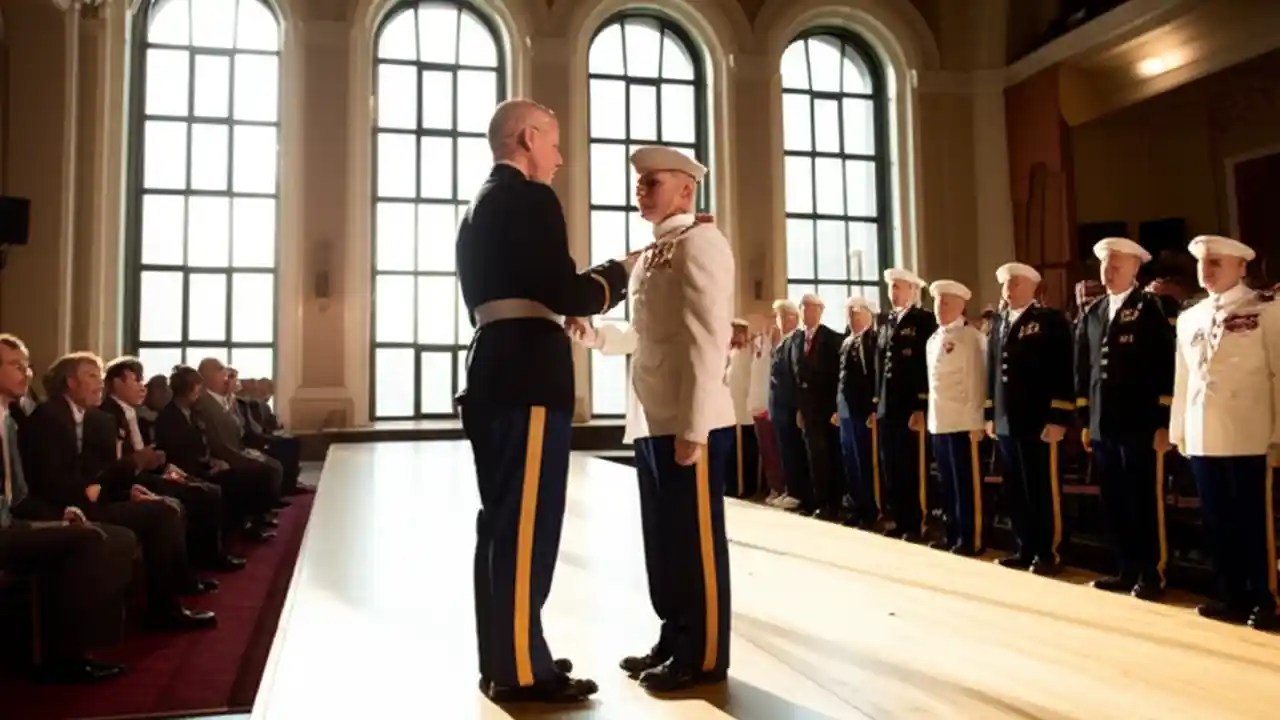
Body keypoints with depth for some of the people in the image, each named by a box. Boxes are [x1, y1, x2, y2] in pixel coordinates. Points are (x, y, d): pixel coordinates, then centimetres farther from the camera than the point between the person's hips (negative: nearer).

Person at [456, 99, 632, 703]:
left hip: (493, 371, 10)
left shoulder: (477, 207, 19)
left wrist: (558, 306, 25)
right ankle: (521, 669, 4)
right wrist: (622, 271, 0)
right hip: (528, 376, -10)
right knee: (527, 522, -4)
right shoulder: (530, 198, -9)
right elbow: (567, 294, -15)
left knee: (501, 520, 14)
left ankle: (500, 657, 24)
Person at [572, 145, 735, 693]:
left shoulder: (699, 242, -9)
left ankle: (703, 658, 15)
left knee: (695, 539, 2)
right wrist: (591, 334, 7)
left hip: (690, 423, -9)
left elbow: (706, 340, -17)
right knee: (663, 537, 16)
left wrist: (693, 428, -20)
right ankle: (674, 641, 30)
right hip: (652, 421, 9)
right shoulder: (651, 254, 18)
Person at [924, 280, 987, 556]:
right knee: (947, 482, 13)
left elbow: (976, 379, -12)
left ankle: (969, 539, 6)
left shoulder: (971, 336, -8)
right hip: (938, 421, 7)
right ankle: (952, 535, 22)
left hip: (962, 421, -7)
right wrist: (930, 415, 13)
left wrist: (975, 421, -15)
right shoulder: (933, 339, 16)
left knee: (965, 482, -2)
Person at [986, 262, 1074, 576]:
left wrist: (1058, 418, -15)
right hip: (1005, 423, 6)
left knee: (1043, 491, 2)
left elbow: (1062, 373, -10)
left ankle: (1048, 554, 13)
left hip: (1038, 422, -6)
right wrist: (990, 415, 14)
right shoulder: (998, 323, 15)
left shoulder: (1052, 320, -5)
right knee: (1015, 492, 11)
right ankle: (1025, 550, 22)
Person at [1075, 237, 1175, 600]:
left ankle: (1151, 573, 13)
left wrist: (1163, 422, -12)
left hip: (1139, 424, -5)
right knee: (1114, 503, 10)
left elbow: (1165, 366, -7)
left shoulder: (1151, 308, -3)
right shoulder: (1091, 313, 12)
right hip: (1102, 426, 5)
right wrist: (1085, 420, 10)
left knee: (1144, 501, 2)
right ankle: (1127, 570, 21)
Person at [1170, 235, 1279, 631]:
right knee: (1216, 522, 10)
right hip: (1202, 438, 5)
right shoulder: (1188, 318, 14)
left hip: (1248, 437, -5)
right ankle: (1233, 596, 21)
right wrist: (1179, 431, 12)